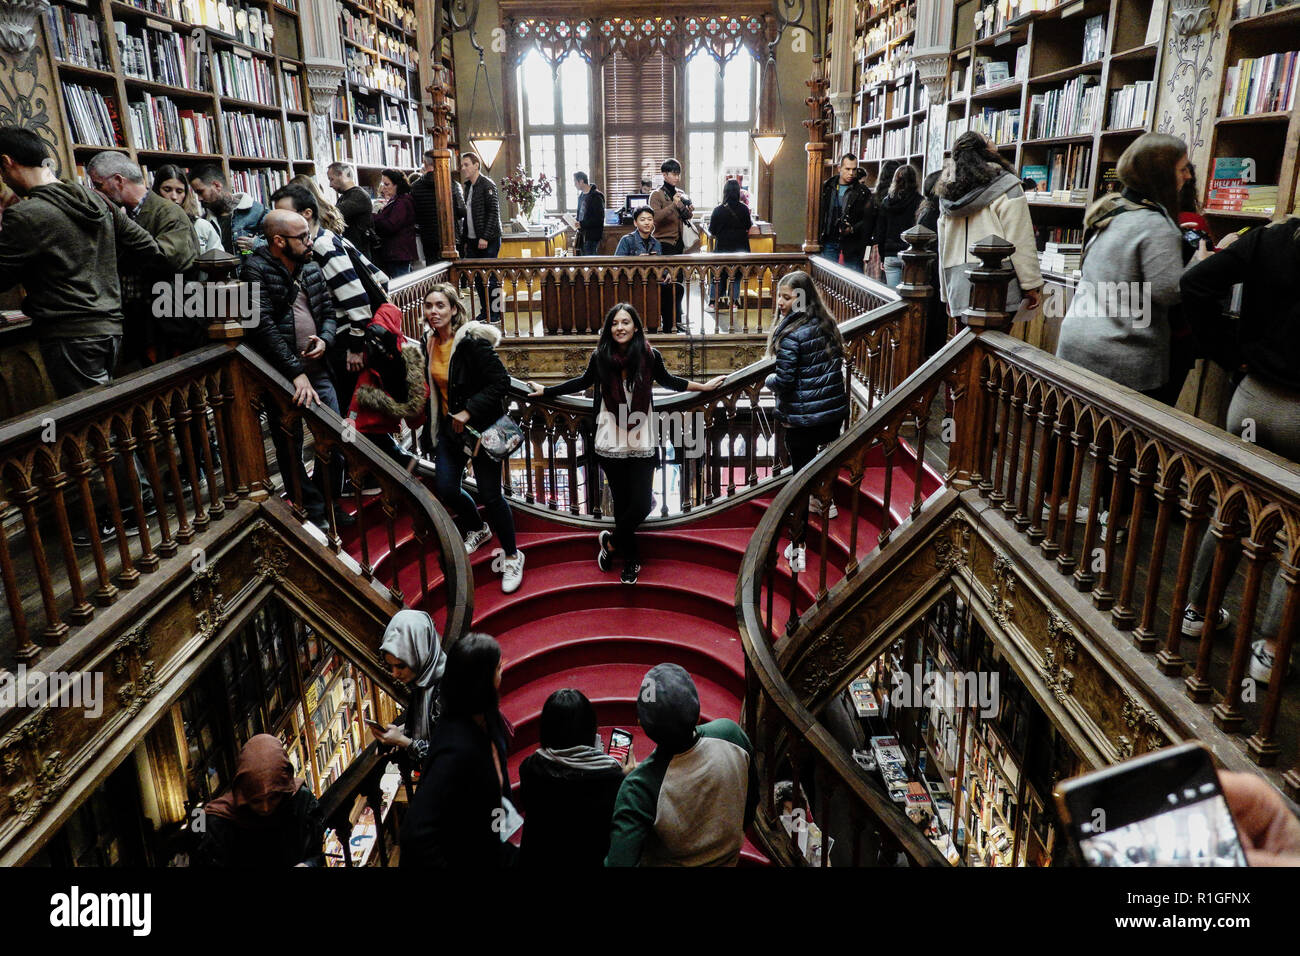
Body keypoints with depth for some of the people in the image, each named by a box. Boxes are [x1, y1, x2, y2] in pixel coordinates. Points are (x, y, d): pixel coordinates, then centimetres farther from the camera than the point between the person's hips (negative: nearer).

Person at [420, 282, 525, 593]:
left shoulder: (473, 341, -19)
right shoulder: (430, 343, 4)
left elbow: (501, 382, -22)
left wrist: (468, 411, -24)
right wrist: (431, 429, 18)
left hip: (481, 428, -7)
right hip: (449, 427, 7)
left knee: (490, 495, -2)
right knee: (445, 489, 6)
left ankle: (512, 556, 18)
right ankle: (478, 529, 38)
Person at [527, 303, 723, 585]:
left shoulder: (650, 356, -3)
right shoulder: (600, 357, -2)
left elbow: (667, 380, 16)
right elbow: (582, 382, 16)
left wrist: (703, 386, 21)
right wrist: (545, 391, 20)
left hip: (642, 444, 0)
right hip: (612, 444, 0)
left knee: (640, 506, -6)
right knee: (622, 503, 8)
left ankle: (610, 541, 22)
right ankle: (631, 559, 28)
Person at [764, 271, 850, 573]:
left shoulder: (791, 334, -21)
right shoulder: (828, 325, 4)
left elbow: (784, 381, -20)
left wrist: (770, 379, -1)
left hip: (803, 418, -7)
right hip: (835, 411, 7)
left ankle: (797, 547, 6)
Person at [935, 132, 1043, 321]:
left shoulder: (947, 196, 15)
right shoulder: (1006, 187, -1)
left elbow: (943, 248, 19)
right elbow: (1020, 242, -5)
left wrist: (947, 295, 25)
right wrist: (1031, 285, 0)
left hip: (958, 289, 5)